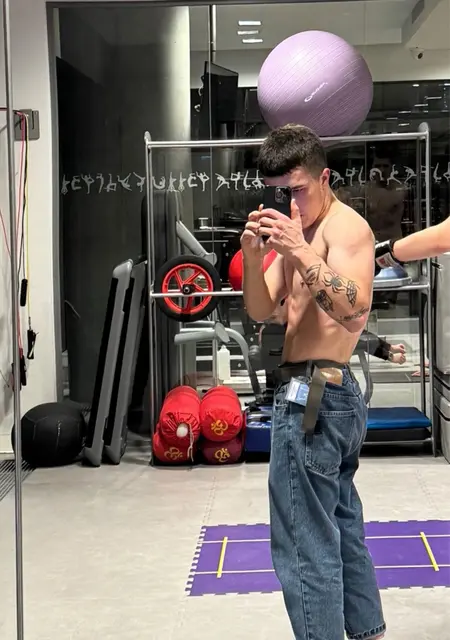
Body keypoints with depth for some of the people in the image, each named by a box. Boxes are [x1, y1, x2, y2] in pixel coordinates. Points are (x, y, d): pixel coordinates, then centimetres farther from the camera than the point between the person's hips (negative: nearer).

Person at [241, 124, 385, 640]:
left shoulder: (345, 226, -12)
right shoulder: (297, 230, 15)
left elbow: (355, 313, -27)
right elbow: (261, 310, 8)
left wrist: (301, 253, -33)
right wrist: (253, 255, -9)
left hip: (312, 396, -10)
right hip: (332, 393, 10)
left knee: (305, 547, -7)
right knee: (343, 530, 21)